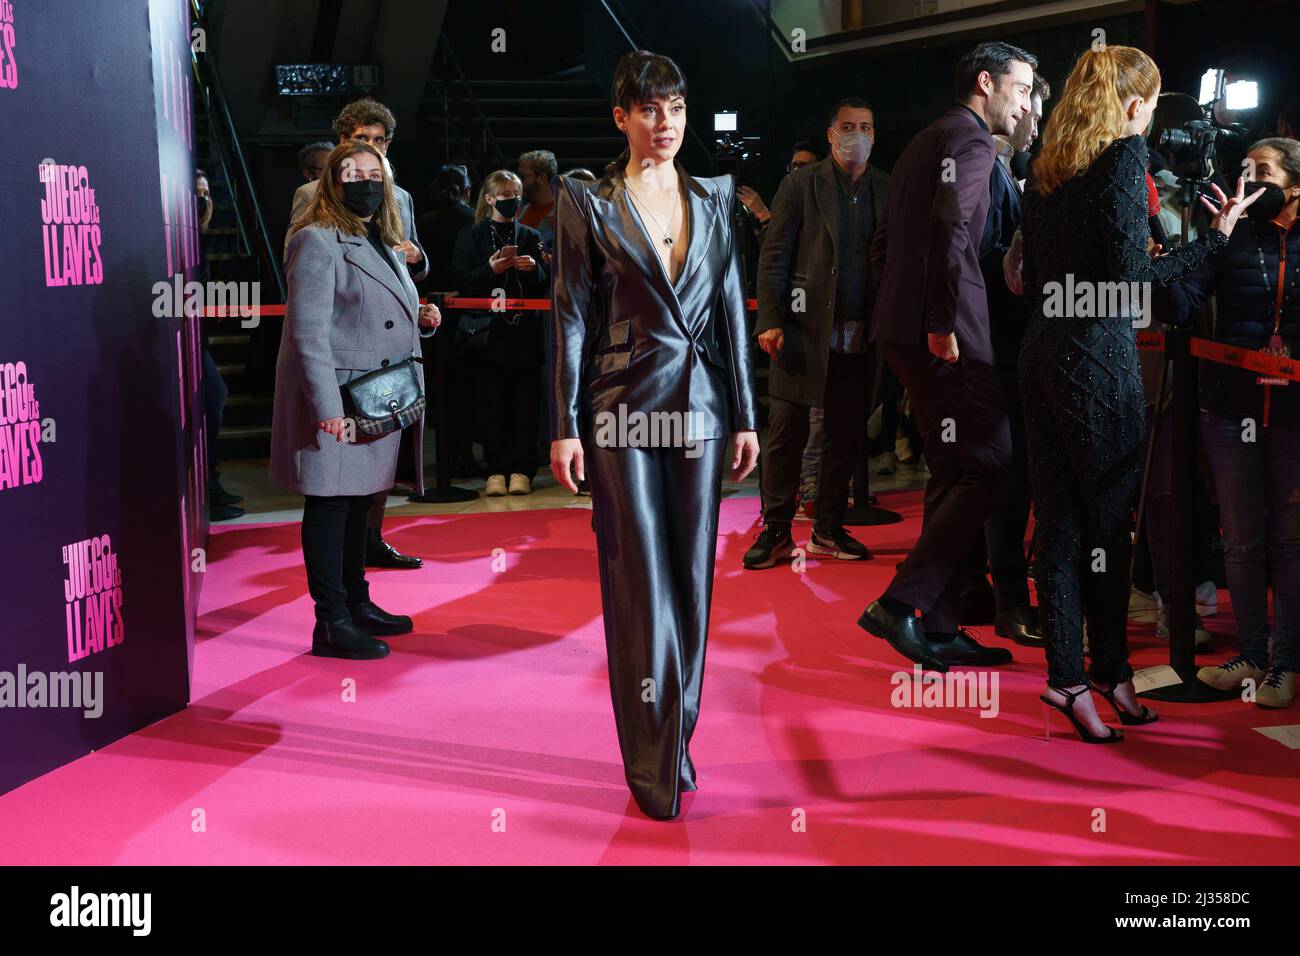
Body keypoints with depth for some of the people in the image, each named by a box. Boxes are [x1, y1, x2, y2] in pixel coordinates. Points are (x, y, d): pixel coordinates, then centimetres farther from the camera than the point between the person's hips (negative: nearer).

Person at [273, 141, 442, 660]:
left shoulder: (383, 244, 17)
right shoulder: (317, 241, -11)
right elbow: (307, 330, -18)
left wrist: (422, 319, 6)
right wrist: (328, 406, -25)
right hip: (336, 399, -9)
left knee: (358, 501, 16)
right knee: (329, 504, -3)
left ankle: (357, 603, 27)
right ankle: (330, 622, 2)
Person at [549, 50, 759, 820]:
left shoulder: (714, 200, 10)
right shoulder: (589, 203, 0)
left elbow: (732, 309, 9)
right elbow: (572, 316, -2)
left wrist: (746, 415, 6)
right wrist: (566, 425, -7)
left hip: (701, 404, 4)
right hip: (625, 406, -3)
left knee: (692, 576, 8)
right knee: (641, 582, -1)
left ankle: (679, 737, 22)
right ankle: (654, 766, 8)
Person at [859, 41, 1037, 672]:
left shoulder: (924, 143, 23)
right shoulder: (971, 141, -7)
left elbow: (884, 241, 25)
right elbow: (951, 229, -23)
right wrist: (943, 323, -23)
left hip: (906, 329, 10)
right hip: (946, 333, -10)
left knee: (953, 475, 13)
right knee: (990, 466, -6)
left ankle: (939, 627, 16)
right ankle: (899, 603, -9)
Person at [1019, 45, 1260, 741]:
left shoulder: (1047, 166, 13)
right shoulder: (1125, 153, -8)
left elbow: (1035, 280, 13)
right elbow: (1131, 277, -15)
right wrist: (1215, 236, -8)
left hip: (1043, 353, 7)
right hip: (1099, 361, -7)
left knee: (1058, 518, 7)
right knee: (1108, 520, 4)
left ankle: (1067, 674, 10)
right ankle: (1109, 670, 14)